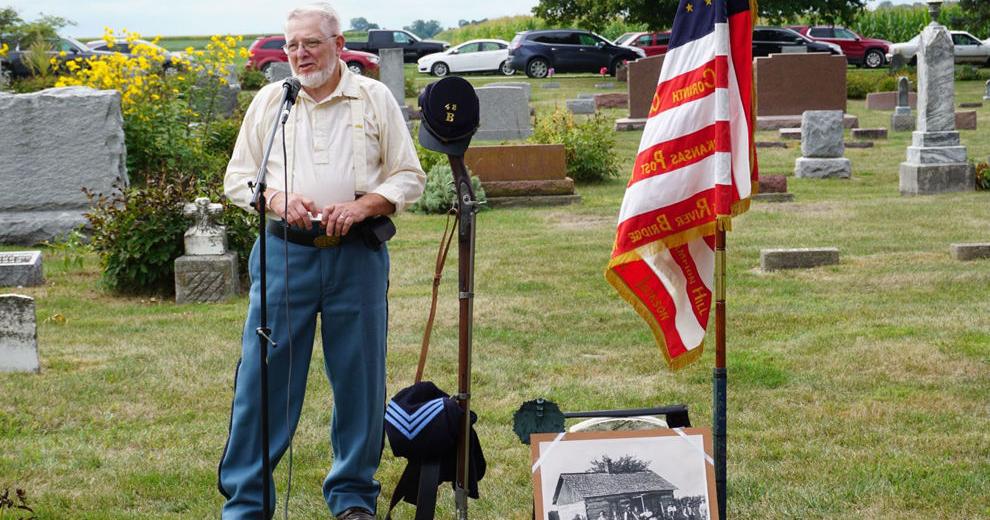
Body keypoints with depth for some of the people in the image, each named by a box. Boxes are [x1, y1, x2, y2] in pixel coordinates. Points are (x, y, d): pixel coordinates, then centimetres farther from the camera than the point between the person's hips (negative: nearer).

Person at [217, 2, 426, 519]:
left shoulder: (375, 99, 6)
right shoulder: (269, 100, 10)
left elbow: (409, 176, 6)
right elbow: (237, 178, 11)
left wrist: (362, 205, -11)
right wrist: (277, 199, -9)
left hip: (357, 256, 0)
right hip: (285, 251, 0)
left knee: (359, 379, 5)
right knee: (262, 376, -2)